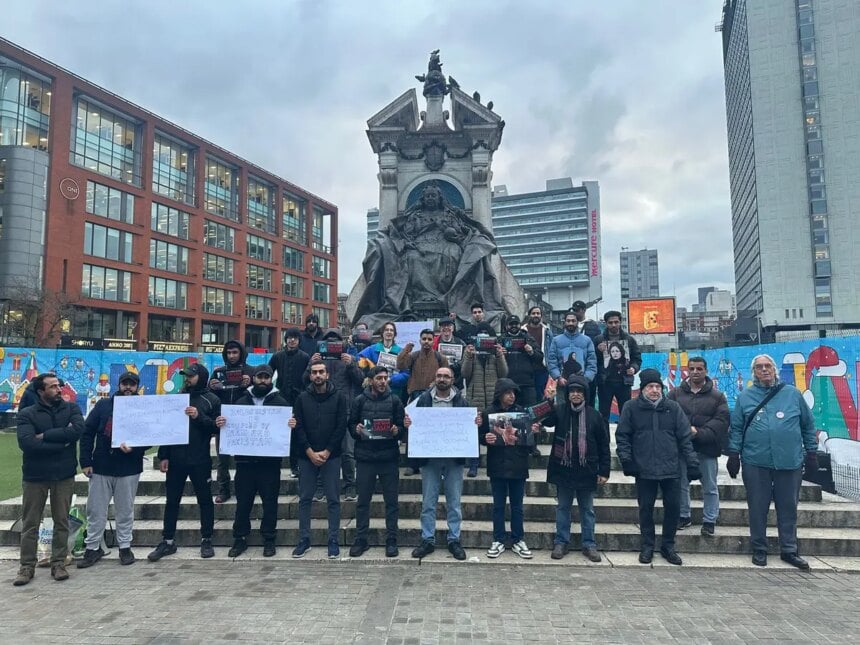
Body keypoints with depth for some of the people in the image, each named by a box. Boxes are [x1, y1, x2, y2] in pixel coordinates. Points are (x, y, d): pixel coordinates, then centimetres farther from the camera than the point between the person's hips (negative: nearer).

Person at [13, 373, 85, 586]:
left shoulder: (71, 408, 1)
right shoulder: (26, 414, -4)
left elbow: (78, 429, -17)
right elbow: (26, 443, -18)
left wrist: (45, 435, -16)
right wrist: (61, 442, -16)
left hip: (64, 475, 1)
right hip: (34, 476, -1)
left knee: (62, 522, 9)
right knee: (30, 524, 8)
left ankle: (58, 563, 20)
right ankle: (27, 566, 20)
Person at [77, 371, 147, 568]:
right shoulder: (103, 405, 3)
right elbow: (87, 433, 2)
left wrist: (134, 449, -21)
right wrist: (85, 461, -3)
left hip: (129, 469, -1)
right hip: (100, 467, 1)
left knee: (125, 511, 10)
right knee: (96, 510, 9)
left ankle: (125, 547, 22)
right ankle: (93, 547, 23)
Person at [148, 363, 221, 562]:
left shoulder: (212, 400, -1)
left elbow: (217, 427, -7)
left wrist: (199, 417, -22)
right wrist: (163, 455, 3)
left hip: (200, 460, -4)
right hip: (176, 459, 4)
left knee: (204, 500, 6)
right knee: (171, 501, 10)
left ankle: (206, 540, 16)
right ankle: (167, 541, 22)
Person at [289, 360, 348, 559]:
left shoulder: (339, 398, -1)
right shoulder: (302, 398, 3)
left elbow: (341, 427, -5)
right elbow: (298, 428, -1)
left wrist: (326, 452, -11)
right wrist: (310, 452, -11)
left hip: (331, 456, -2)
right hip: (307, 456, 2)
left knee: (333, 499, 3)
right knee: (305, 499, 8)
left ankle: (333, 541, 12)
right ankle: (304, 540, 19)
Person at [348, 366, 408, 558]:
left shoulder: (394, 401, 3)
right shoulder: (359, 400, 4)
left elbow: (402, 427, 5)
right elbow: (351, 425, 9)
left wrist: (397, 431, -16)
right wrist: (357, 430, -12)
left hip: (389, 457, 0)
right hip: (365, 457, 0)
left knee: (391, 501, 5)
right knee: (363, 501, 8)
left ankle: (391, 541, 15)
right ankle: (360, 540, 20)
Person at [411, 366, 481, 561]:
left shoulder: (461, 400, 3)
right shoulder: (424, 399, 2)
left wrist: (476, 423, -14)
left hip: (454, 458, 0)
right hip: (429, 457, 0)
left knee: (454, 502, 8)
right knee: (428, 502, 7)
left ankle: (454, 540, 20)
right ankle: (427, 540, 18)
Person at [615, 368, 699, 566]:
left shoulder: (673, 408, 5)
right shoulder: (631, 408, 0)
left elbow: (685, 437, 5)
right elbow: (622, 436, 2)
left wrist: (692, 462, 1)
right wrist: (626, 459, -6)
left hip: (671, 470, 1)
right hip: (644, 470, -1)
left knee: (673, 508, 7)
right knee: (646, 509, 8)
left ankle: (668, 546, 25)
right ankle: (647, 547, 24)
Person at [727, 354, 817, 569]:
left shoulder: (792, 393, 5)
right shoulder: (745, 397, 4)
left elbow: (808, 425, 10)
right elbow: (736, 428, 4)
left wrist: (811, 452, 8)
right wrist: (734, 454, -1)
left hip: (790, 462, 1)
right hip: (755, 463, 0)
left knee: (788, 508, 10)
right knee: (757, 508, 7)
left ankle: (789, 550, 24)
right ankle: (759, 549, 20)